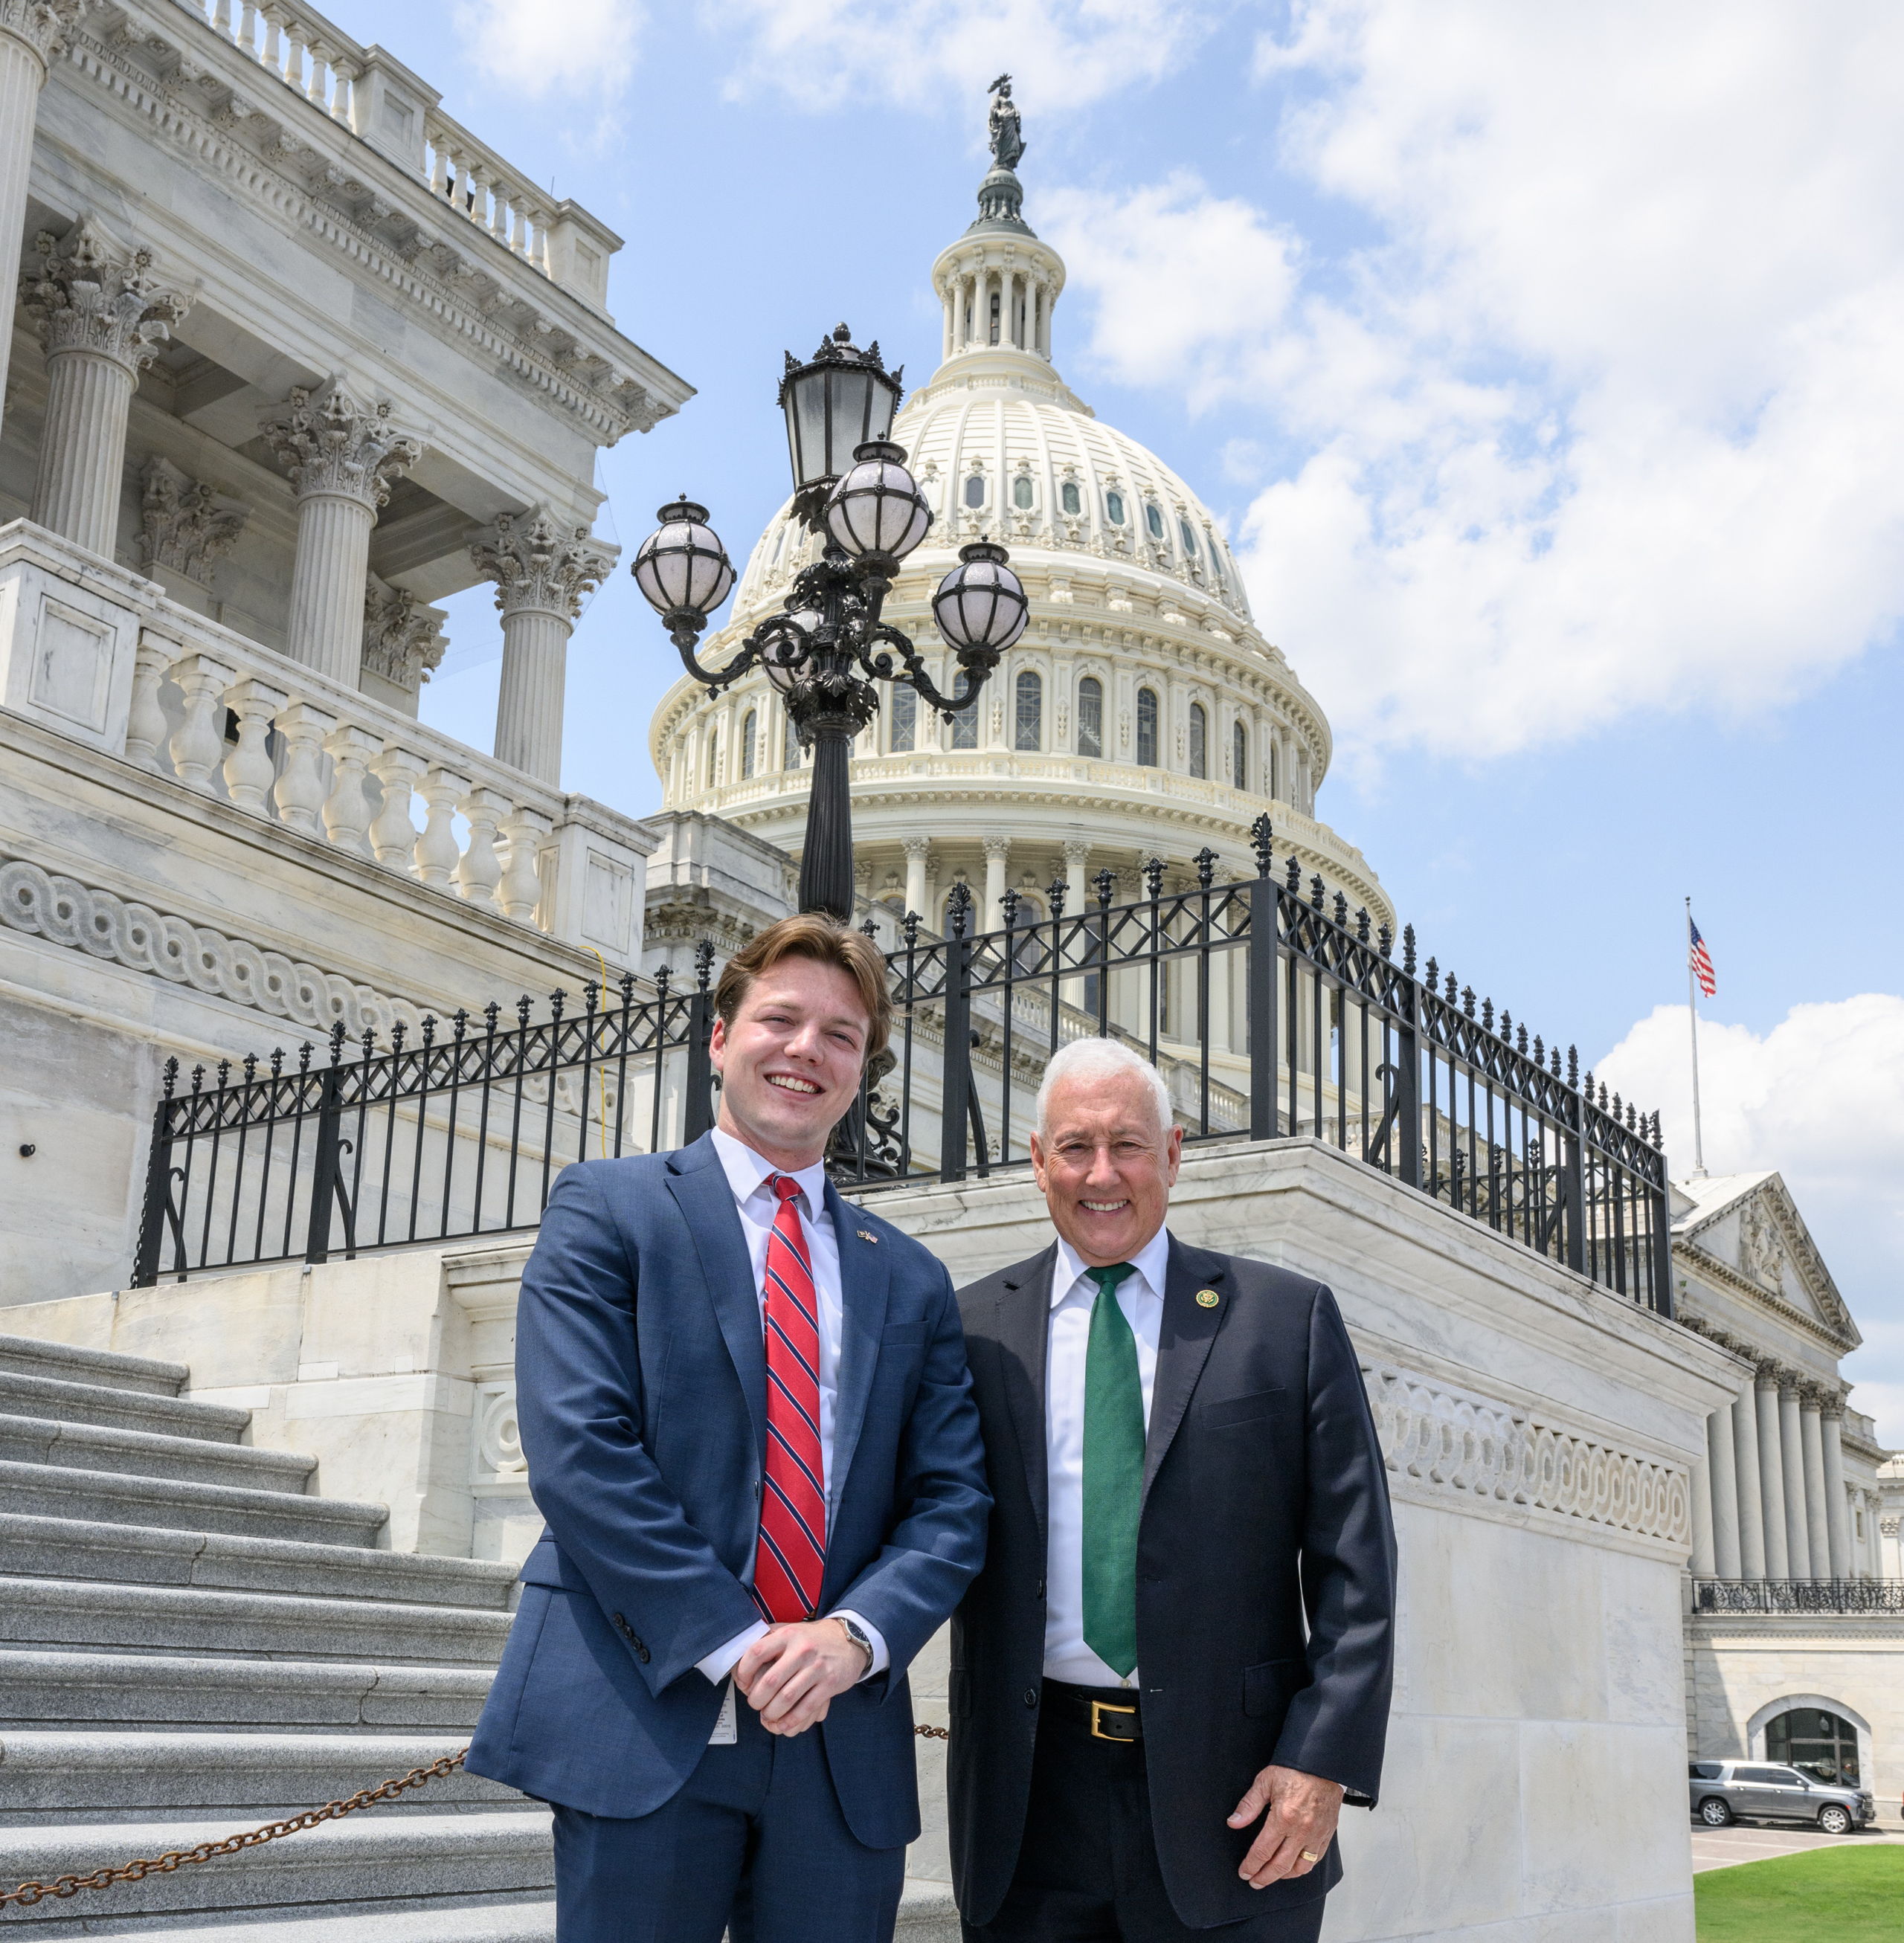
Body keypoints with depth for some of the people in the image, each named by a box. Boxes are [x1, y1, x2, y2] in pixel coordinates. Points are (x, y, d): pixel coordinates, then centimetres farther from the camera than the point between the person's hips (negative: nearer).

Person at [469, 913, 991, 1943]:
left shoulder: (911, 1280, 14)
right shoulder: (608, 1206, 2)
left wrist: (856, 1635, -11)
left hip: (843, 1744, 4)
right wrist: (733, 1645, -14)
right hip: (646, 1724, -3)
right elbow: (578, 1451, -9)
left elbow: (951, 1500, 8)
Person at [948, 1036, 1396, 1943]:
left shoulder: (1287, 1316, 3)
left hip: (1234, 1793, -1)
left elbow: (1355, 1564, 1)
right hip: (1031, 1796, 1)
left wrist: (1325, 1761, -8)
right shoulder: (974, 1327, 7)